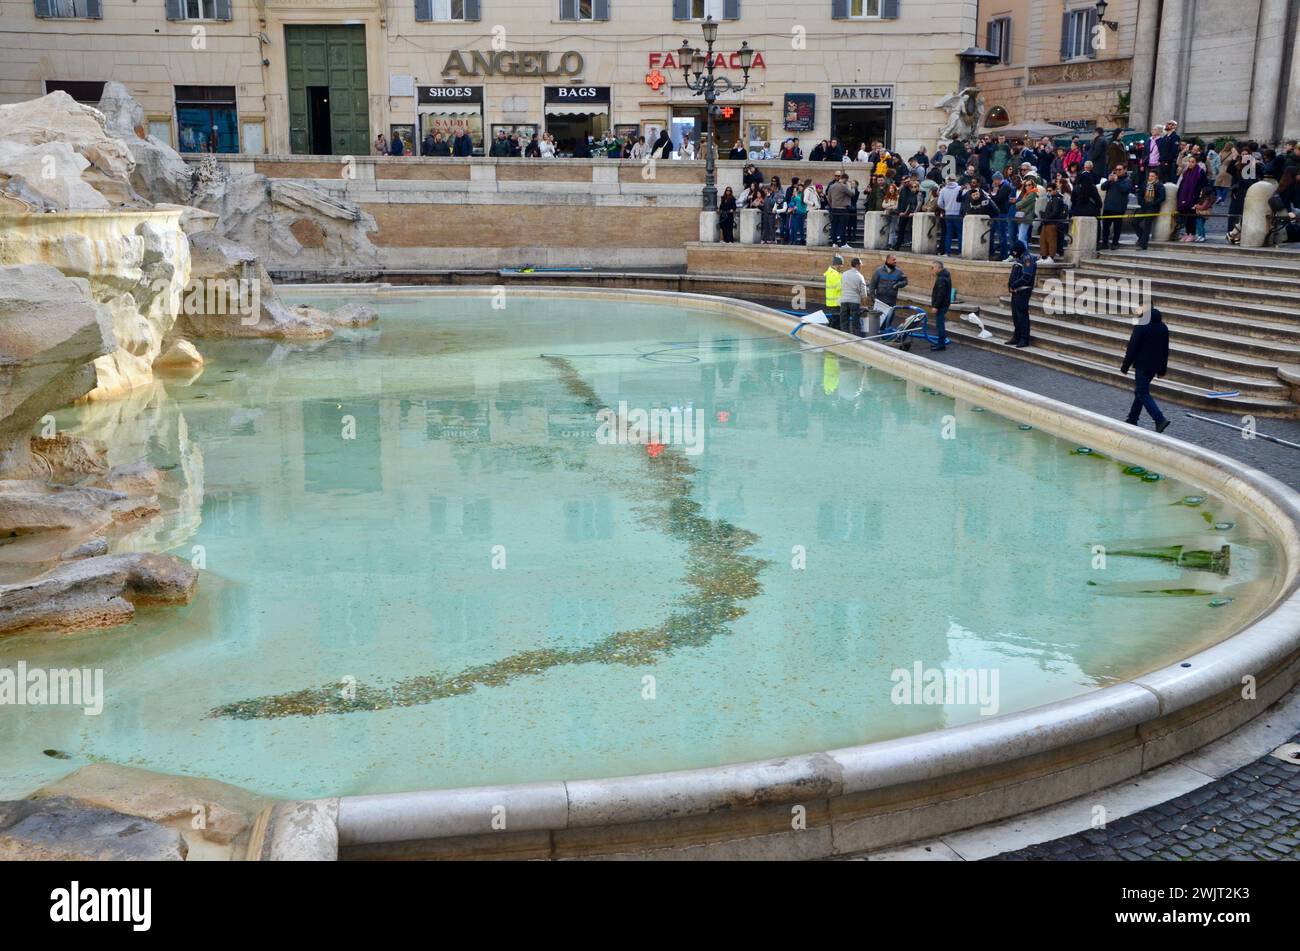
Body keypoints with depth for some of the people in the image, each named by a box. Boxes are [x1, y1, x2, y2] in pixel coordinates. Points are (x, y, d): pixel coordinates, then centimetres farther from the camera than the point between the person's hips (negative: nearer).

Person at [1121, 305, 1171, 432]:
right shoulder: (1163, 327, 8)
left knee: (1143, 394, -4)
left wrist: (1125, 367, -8)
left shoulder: (1141, 327, -16)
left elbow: (1132, 348, -15)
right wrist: (1162, 369, 19)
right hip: (1155, 366, 8)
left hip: (1142, 365, -8)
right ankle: (1132, 419, 25)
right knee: (1140, 391, 19)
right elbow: (1166, 350, 13)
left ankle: (1160, 420, -17)